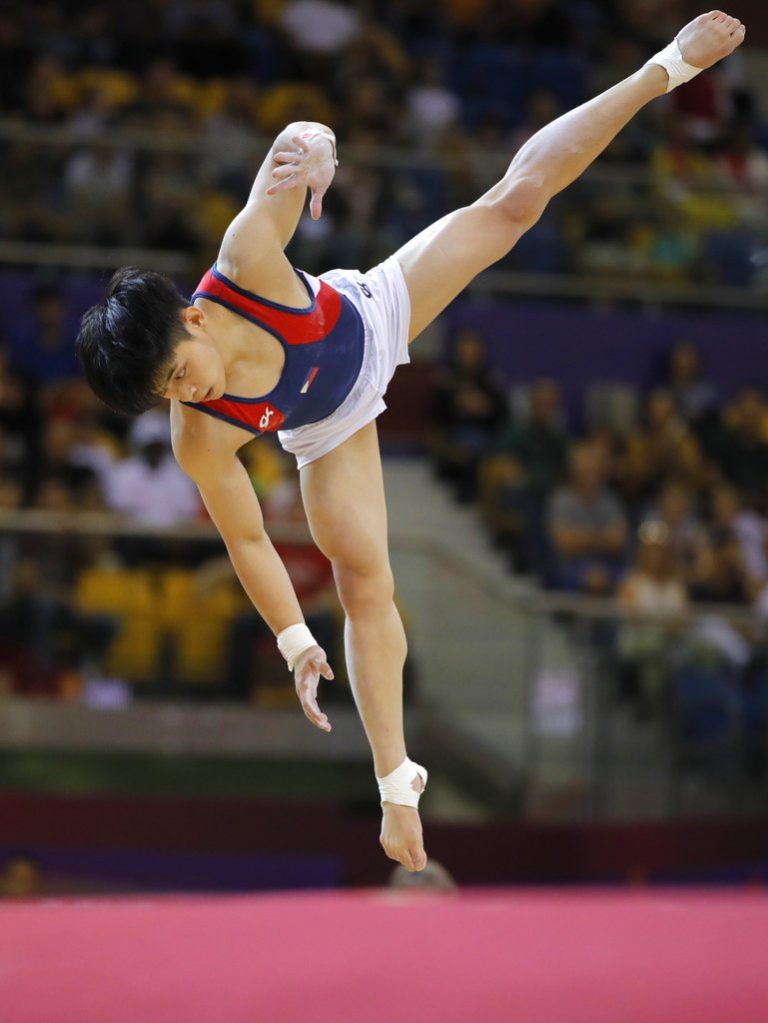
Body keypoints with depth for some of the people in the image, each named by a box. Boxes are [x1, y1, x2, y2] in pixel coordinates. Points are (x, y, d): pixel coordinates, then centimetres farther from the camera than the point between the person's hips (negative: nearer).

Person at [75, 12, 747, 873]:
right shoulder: (200, 437, -37)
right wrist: (295, 640, -25)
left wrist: (307, 149, -57)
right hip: (330, 428, -1)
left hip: (372, 313, 1)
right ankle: (397, 782, 5)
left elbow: (292, 147, -33)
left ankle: (667, 69, 24)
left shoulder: (245, 260, -42)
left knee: (517, 198, 7)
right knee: (364, 583, -6)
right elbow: (246, 540, -22)